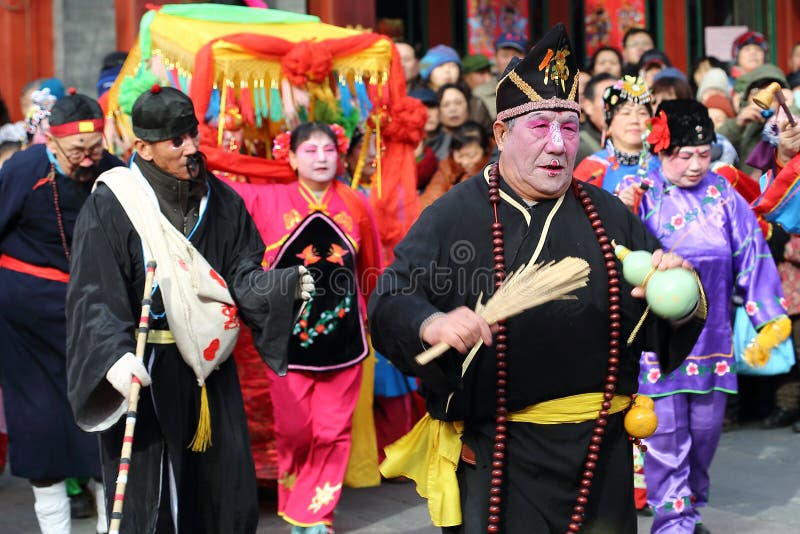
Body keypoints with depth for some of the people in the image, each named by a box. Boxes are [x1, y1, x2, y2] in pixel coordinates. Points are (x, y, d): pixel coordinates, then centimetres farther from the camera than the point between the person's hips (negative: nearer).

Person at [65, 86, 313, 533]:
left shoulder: (221, 201, 5)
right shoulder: (110, 205, -10)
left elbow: (243, 276, 2)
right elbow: (93, 296, -16)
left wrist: (286, 284, -19)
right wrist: (114, 354, -33)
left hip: (212, 370, 5)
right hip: (146, 371, -4)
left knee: (227, 492, 11)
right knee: (150, 495, 2)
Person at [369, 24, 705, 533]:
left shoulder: (610, 215, 7)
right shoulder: (452, 217, -5)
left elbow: (662, 326, 11)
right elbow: (389, 304, -11)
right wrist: (431, 324, -33)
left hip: (602, 452, 4)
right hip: (496, 451, -4)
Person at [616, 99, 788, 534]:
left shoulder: (722, 194, 4)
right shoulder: (640, 193, -6)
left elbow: (751, 256, 5)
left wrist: (769, 316, 2)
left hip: (710, 335, 4)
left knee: (705, 428, 13)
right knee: (667, 433, -4)